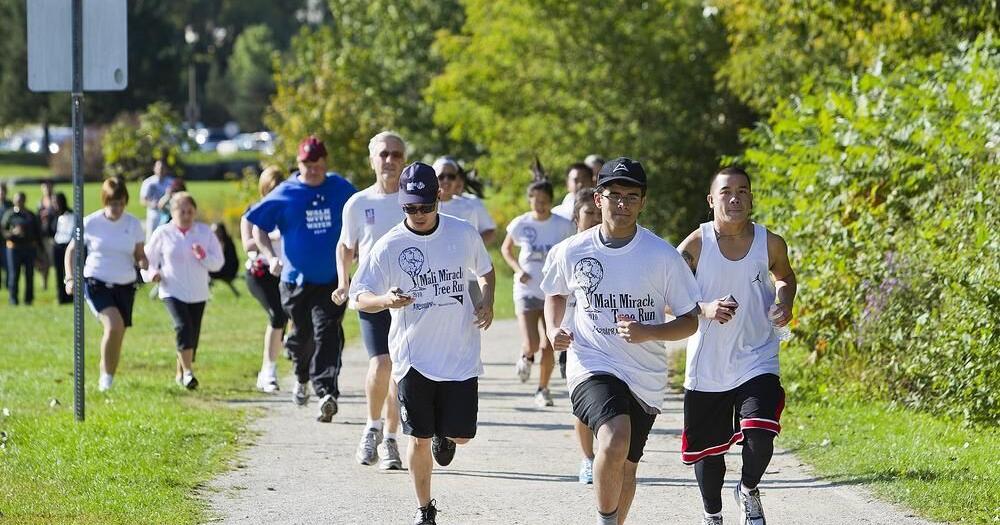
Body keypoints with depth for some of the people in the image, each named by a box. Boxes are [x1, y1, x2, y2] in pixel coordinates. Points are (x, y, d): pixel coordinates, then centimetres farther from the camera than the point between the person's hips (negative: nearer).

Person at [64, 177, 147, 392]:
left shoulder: (133, 224, 0)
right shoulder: (91, 223, -6)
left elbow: (140, 256, 7)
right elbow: (72, 251, 5)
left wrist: (144, 263, -16)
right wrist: (70, 278, -8)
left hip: (125, 286, 3)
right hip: (96, 283, -3)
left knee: (118, 335, 5)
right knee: (114, 325, -26)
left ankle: (107, 381, 23)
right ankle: (106, 375, -10)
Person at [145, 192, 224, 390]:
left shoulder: (205, 232, 3)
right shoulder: (163, 233, -2)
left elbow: (218, 263, 2)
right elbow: (148, 259, 8)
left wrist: (203, 256, -17)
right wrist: (152, 273, -12)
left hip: (198, 294, 3)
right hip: (172, 292, -3)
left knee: (193, 334, 8)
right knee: (183, 327, -23)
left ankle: (181, 373, 26)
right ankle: (187, 372, -24)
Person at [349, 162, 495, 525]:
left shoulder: (464, 234, -1)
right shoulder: (389, 246, -8)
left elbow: (485, 270, 18)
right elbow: (360, 296, -7)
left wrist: (487, 301, -1)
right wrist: (385, 300, -28)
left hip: (461, 353, 1)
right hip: (413, 355, -1)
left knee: (460, 435, 1)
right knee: (419, 438, 1)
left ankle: (444, 437, 39)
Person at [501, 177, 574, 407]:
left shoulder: (563, 226, -5)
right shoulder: (520, 224, -4)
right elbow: (506, 249, 12)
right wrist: (518, 269, -4)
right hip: (526, 291, -1)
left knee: (548, 348, -1)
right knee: (531, 345, -14)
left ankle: (543, 390, 20)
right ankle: (526, 357, 24)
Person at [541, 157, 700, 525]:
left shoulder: (663, 256, -7)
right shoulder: (573, 252, -3)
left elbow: (690, 321, -1)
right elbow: (555, 294, 19)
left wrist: (648, 333, -18)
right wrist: (553, 330, 0)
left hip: (646, 377, 2)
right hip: (592, 366, -2)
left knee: (625, 467, 12)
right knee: (615, 440, -28)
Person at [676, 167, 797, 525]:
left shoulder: (770, 244, -4)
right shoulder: (695, 246, -9)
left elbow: (785, 276, 19)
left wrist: (784, 302, -3)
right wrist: (705, 309, -25)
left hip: (757, 363, 0)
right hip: (707, 368, 0)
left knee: (759, 437, -20)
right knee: (708, 449, 12)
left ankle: (748, 491, 13)